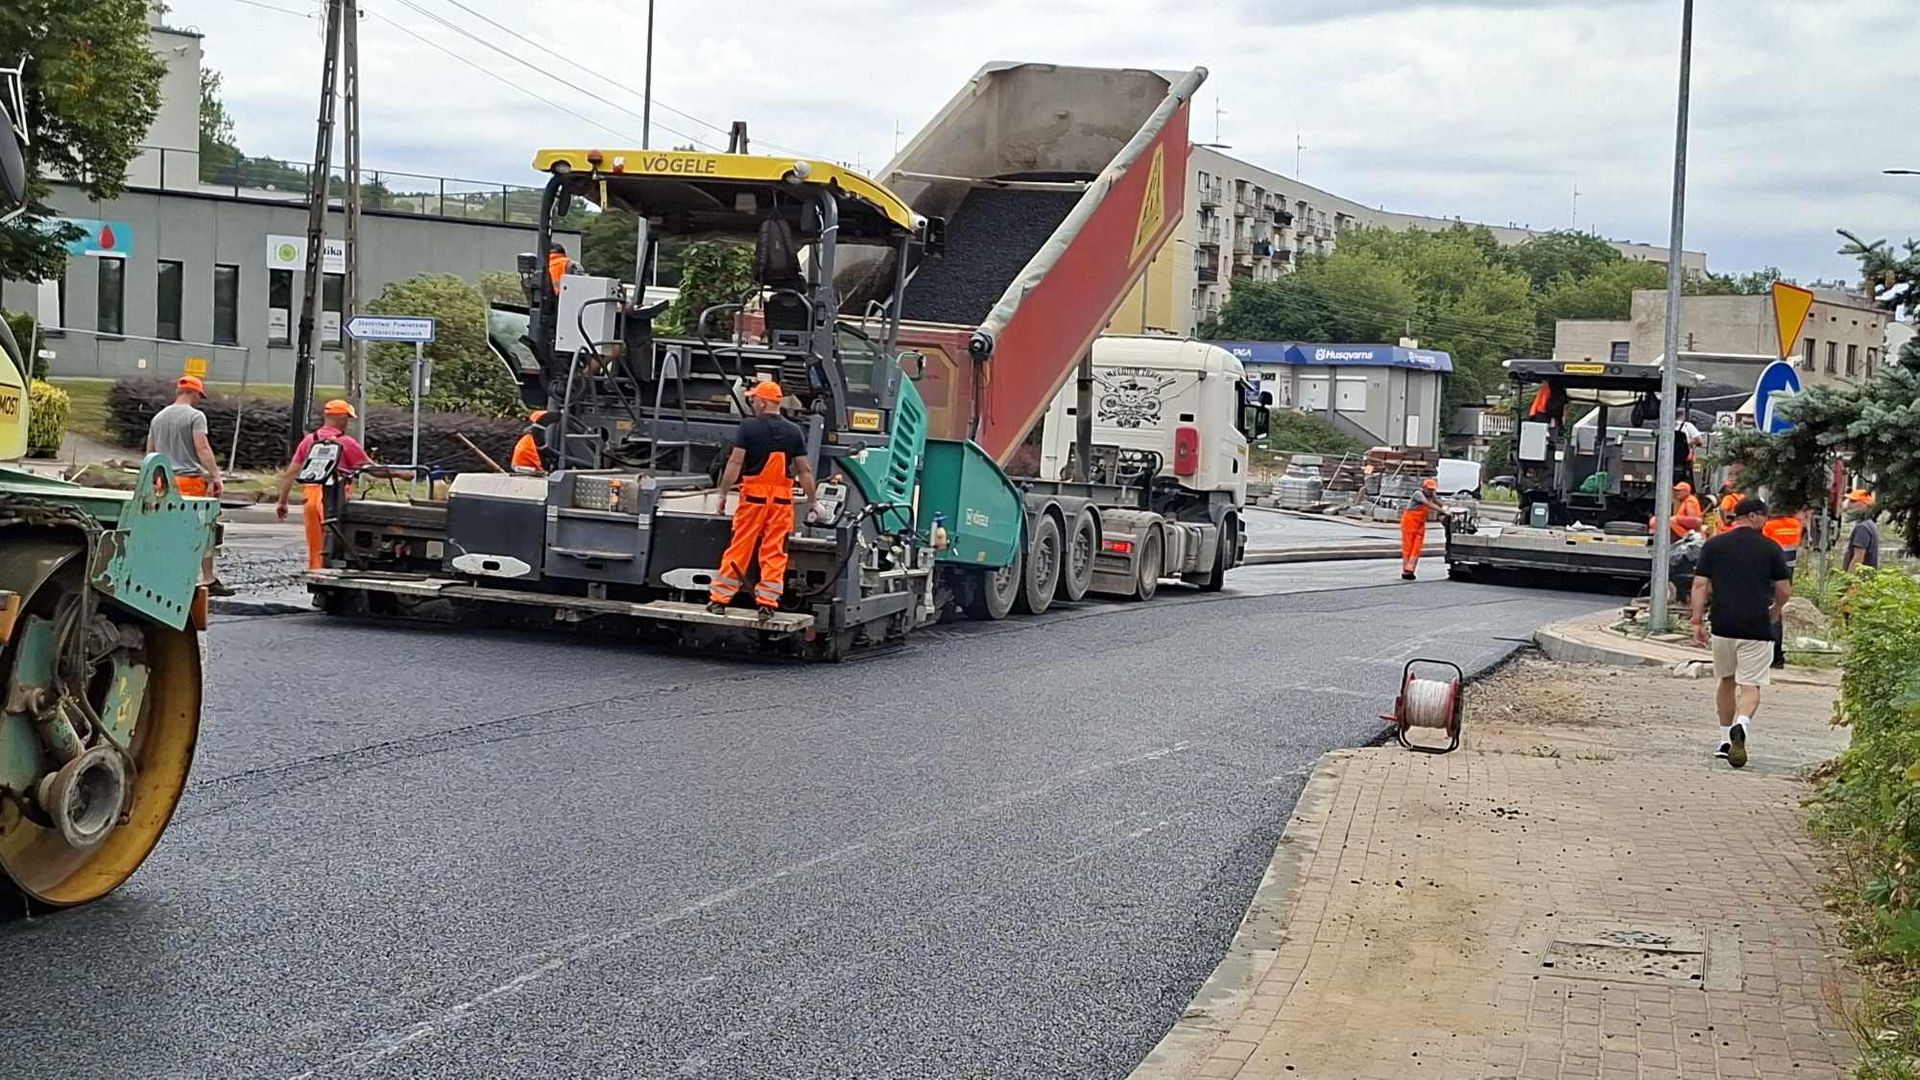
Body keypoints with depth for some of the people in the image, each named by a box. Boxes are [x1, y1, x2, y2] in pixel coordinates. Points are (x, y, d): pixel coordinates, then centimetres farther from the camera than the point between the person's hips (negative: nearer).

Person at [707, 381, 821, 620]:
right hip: (782, 498, 2)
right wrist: (813, 501, 11)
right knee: (774, 553, 5)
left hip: (754, 495, -2)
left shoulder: (748, 427, -5)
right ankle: (767, 603, 1)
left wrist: (723, 493, -4)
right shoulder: (794, 431, 4)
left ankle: (719, 599, 10)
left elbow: (736, 462, -9)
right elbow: (804, 470, 4)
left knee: (738, 549, 4)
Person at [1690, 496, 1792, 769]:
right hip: (1756, 628, -3)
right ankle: (1741, 726, -30)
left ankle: (1725, 741, 24)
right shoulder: (1770, 548, 1)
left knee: (1727, 682, 19)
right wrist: (1775, 611, 22)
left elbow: (1700, 585, -1)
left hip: (1722, 626, 3)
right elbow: (1784, 590, 3)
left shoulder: (1713, 545, 5)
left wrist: (1697, 621, 1)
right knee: (1750, 686, -2)